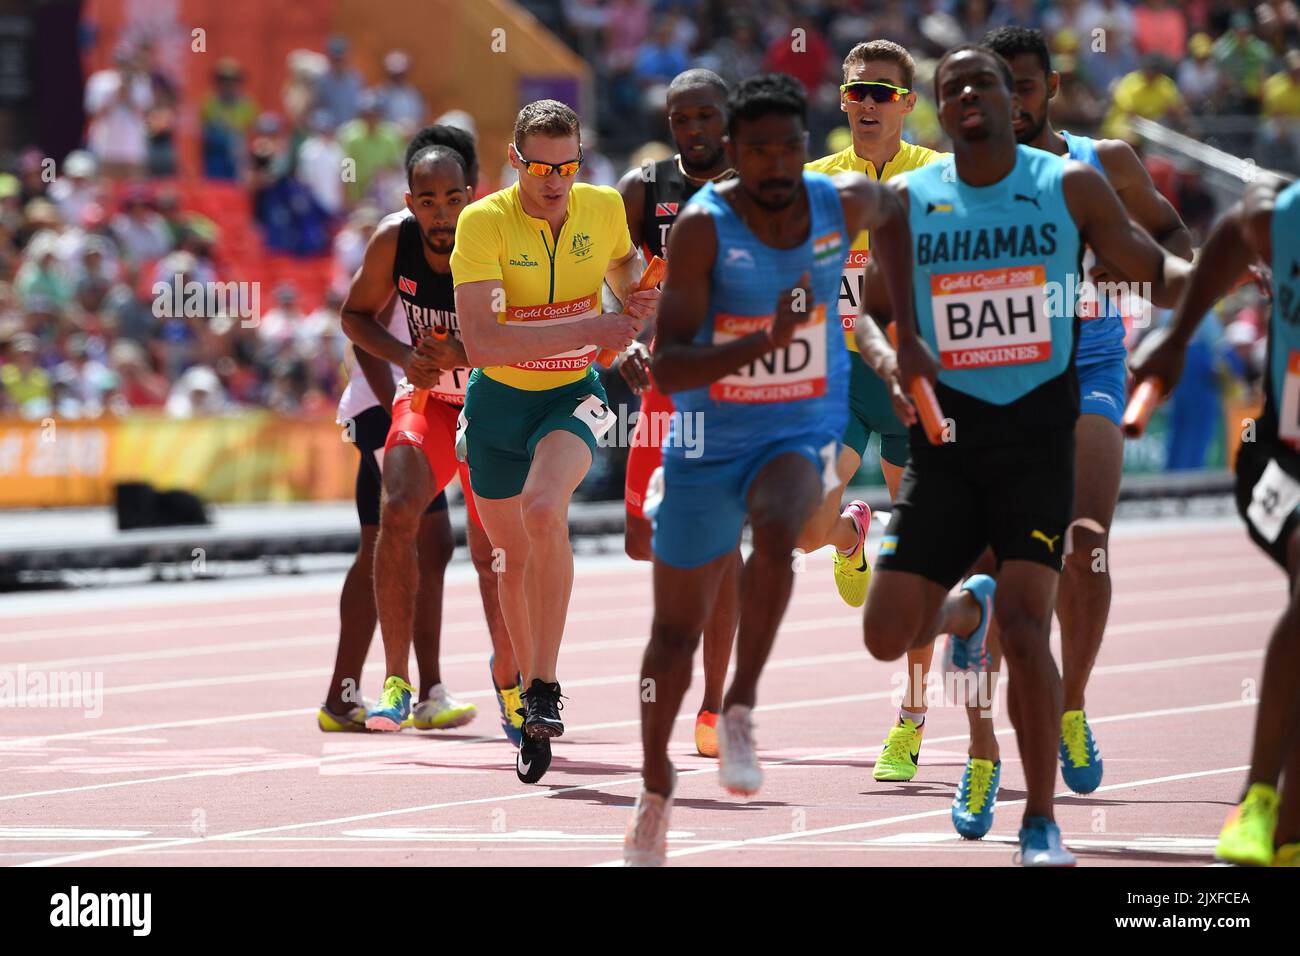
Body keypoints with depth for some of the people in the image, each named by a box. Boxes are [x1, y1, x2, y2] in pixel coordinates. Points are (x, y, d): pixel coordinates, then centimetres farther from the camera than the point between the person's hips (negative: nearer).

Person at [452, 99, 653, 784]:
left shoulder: (605, 208, -7)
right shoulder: (483, 223, -20)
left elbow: (623, 271, 17)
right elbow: (480, 342, -31)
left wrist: (641, 303, -7)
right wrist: (587, 329, -36)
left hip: (574, 396, 0)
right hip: (498, 400, 0)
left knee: (544, 509, -30)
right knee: (513, 560, 12)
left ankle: (545, 688, -25)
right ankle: (529, 698, 37)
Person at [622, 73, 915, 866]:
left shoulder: (845, 203, -9)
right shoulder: (704, 227, -19)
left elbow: (892, 210, 19)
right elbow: (666, 368, -25)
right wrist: (765, 342, -38)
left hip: (804, 434, 1)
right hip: (710, 443, -1)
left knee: (775, 531, -35)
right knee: (677, 631, 10)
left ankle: (742, 709, -19)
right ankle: (657, 785, 34)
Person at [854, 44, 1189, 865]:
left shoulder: (1071, 188, 0)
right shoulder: (909, 201, 4)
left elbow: (1154, 273, 5)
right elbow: (867, 307, 10)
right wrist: (888, 359, -13)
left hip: (1038, 434, -2)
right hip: (948, 435, 2)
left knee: (1025, 622, -16)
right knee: (888, 635, -1)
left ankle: (1042, 823, -3)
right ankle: (969, 607, 37)